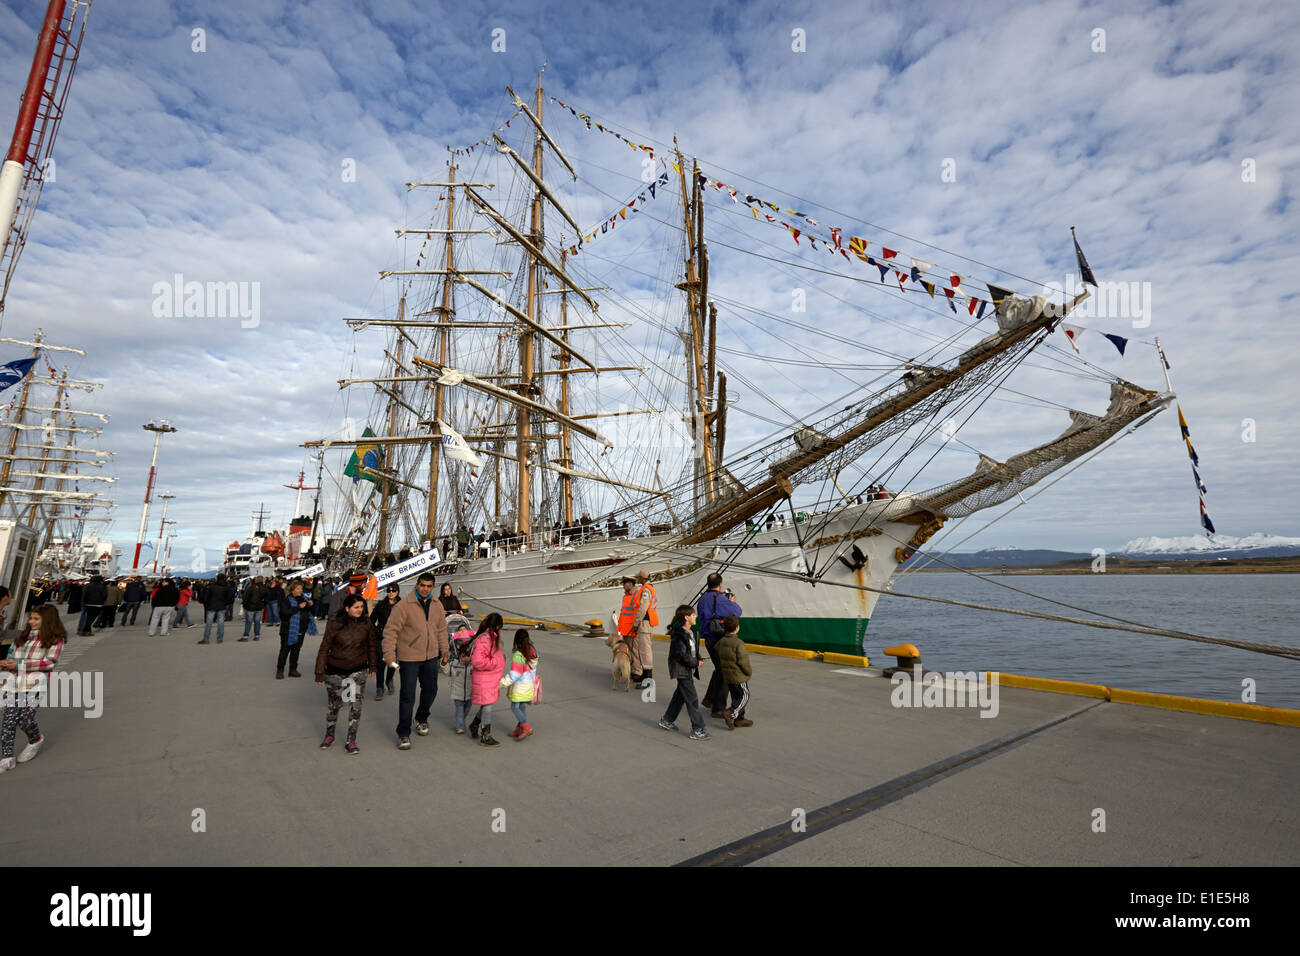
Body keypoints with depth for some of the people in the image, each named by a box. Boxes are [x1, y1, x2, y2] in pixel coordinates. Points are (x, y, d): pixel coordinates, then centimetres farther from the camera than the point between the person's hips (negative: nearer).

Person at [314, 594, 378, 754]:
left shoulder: (366, 623, -7)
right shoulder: (334, 624, -14)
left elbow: (371, 645, 7)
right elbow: (324, 649, -7)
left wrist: (372, 665, 14)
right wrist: (320, 672, -5)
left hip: (358, 669, 1)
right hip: (335, 670, -1)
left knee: (355, 704, -7)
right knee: (334, 704, 14)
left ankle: (351, 741, 3)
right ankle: (329, 734, 38)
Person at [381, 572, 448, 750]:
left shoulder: (437, 606, 4)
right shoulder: (404, 605, -14)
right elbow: (390, 631, -15)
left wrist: (444, 650, 14)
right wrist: (389, 655, -21)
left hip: (431, 656, 5)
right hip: (409, 657, -5)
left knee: (430, 690, 17)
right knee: (407, 695, -1)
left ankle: (422, 719, 43)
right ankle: (403, 734, 14)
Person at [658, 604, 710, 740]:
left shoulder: (692, 633, 8)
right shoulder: (679, 635, -21)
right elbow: (682, 655, -22)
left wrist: (699, 658, 1)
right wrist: (695, 663, -15)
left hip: (689, 670, 10)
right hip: (682, 670, -10)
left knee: (680, 695, 20)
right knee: (692, 700, -7)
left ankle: (666, 720, 35)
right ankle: (697, 730, -1)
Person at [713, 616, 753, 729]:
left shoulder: (721, 641, 1)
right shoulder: (739, 643, -21)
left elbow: (720, 658, 12)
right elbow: (743, 661, -18)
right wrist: (749, 672, -4)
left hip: (727, 675, 7)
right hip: (739, 676, -7)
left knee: (736, 697, 17)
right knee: (744, 696, 4)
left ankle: (739, 719, 21)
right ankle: (731, 714, -9)